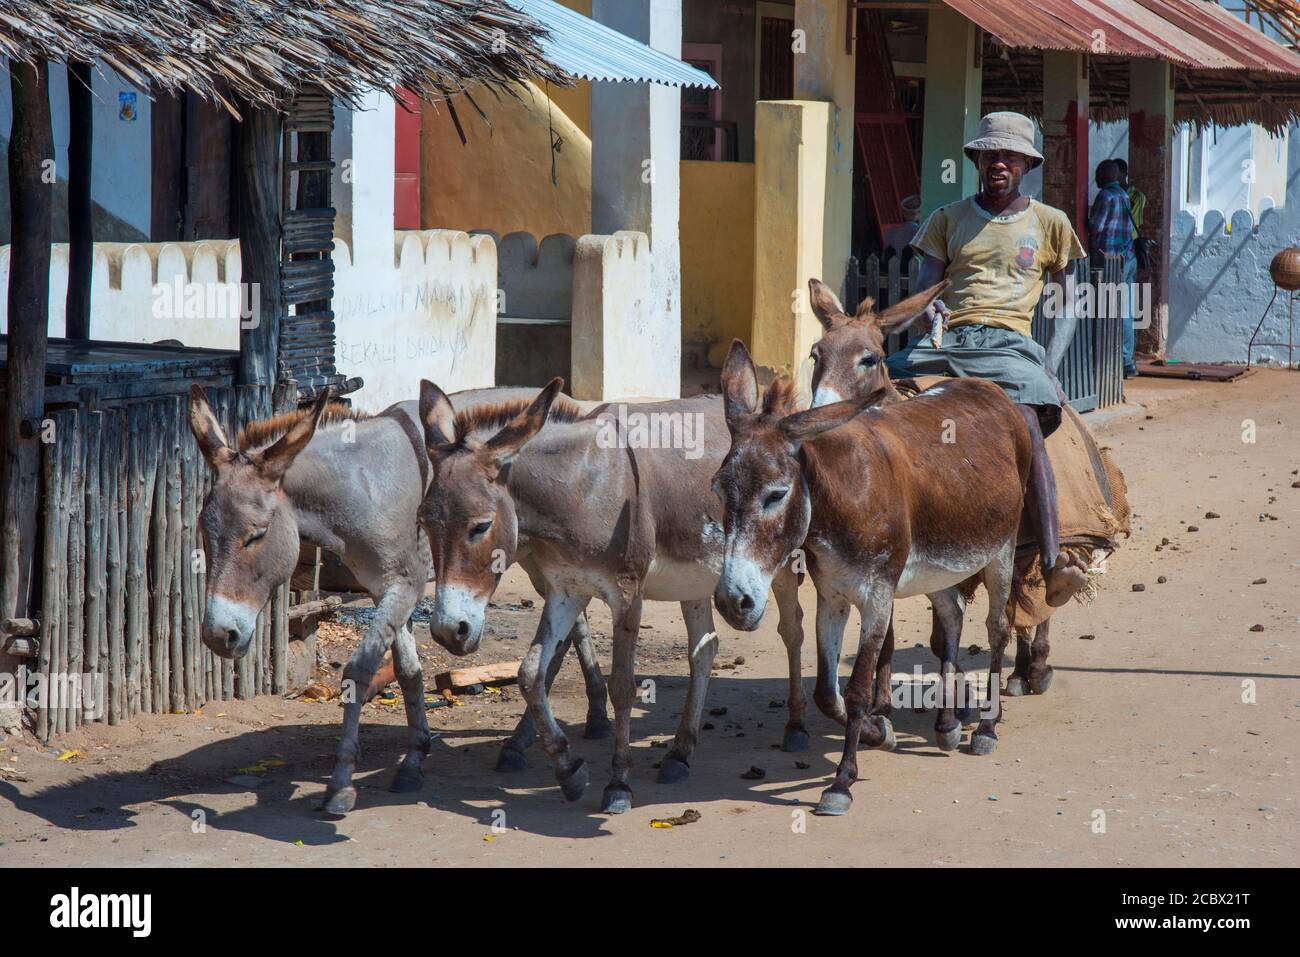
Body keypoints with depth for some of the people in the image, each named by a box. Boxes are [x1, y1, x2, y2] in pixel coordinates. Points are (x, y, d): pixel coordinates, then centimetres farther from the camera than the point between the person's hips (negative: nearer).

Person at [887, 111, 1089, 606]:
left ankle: (1054, 563, -46)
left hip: (1008, 343, -3)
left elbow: (1071, 302, 16)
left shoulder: (1049, 223, 16)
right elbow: (925, 284, 12)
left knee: (1026, 424, -34)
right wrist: (929, 306, -14)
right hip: (946, 340, 3)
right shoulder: (948, 218, 20)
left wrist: (1050, 367, 0)